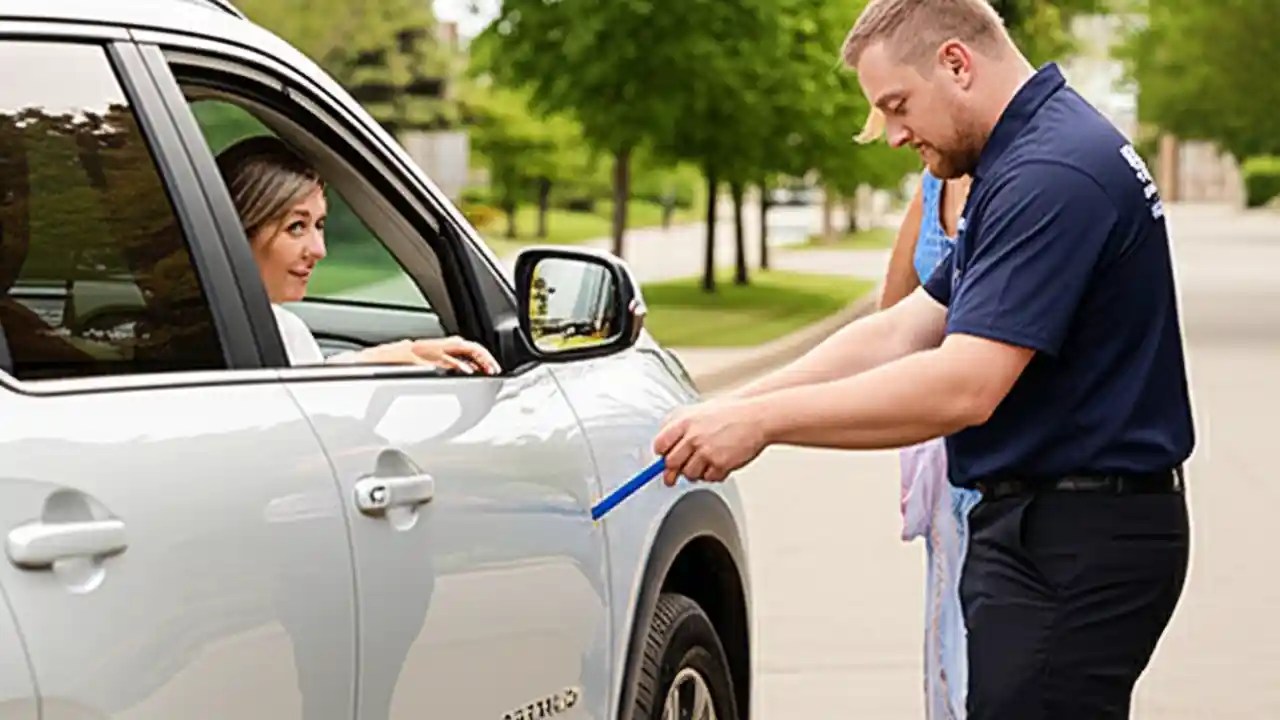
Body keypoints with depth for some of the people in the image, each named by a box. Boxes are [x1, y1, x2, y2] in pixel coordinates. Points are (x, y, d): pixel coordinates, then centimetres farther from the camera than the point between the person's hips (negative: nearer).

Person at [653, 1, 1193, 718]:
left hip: (1076, 544, -11)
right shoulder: (1034, 154, 15)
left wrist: (761, 421, -22)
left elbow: (963, 387, -28)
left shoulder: (1051, 174, -20)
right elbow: (903, 330, 14)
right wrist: (734, 406, 4)